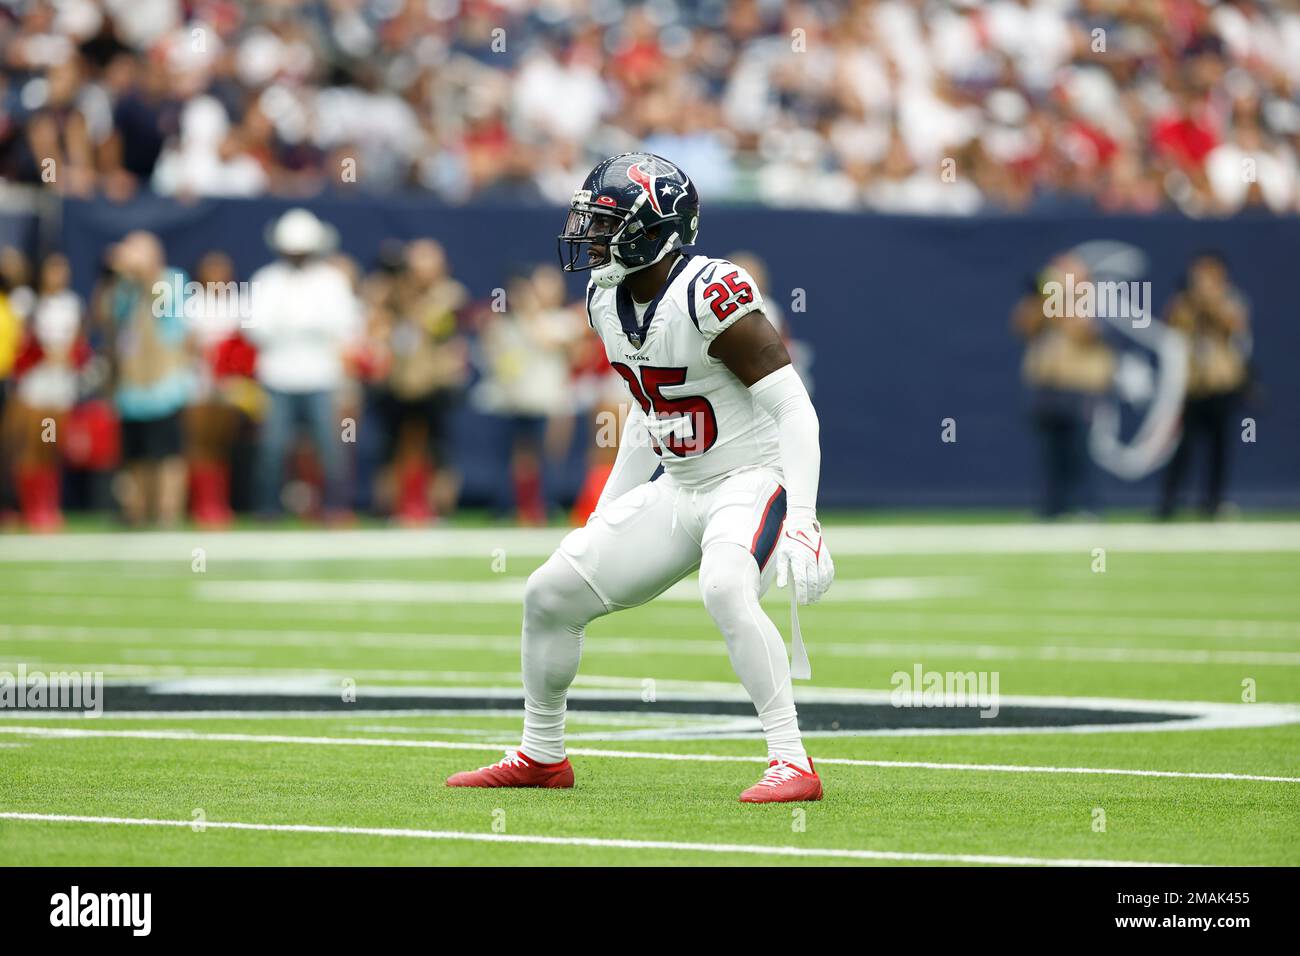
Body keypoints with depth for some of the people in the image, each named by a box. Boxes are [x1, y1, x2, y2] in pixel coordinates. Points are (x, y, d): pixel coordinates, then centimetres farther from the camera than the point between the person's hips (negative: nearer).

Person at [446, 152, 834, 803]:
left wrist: (801, 522, -30)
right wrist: (603, 520, 20)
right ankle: (541, 757, 26)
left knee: (724, 589, -37)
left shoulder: (710, 296, -23)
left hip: (754, 480, -8)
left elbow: (794, 408, -23)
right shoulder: (607, 302, 3)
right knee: (550, 594, 6)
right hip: (679, 489, 8)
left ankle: (792, 765, -29)